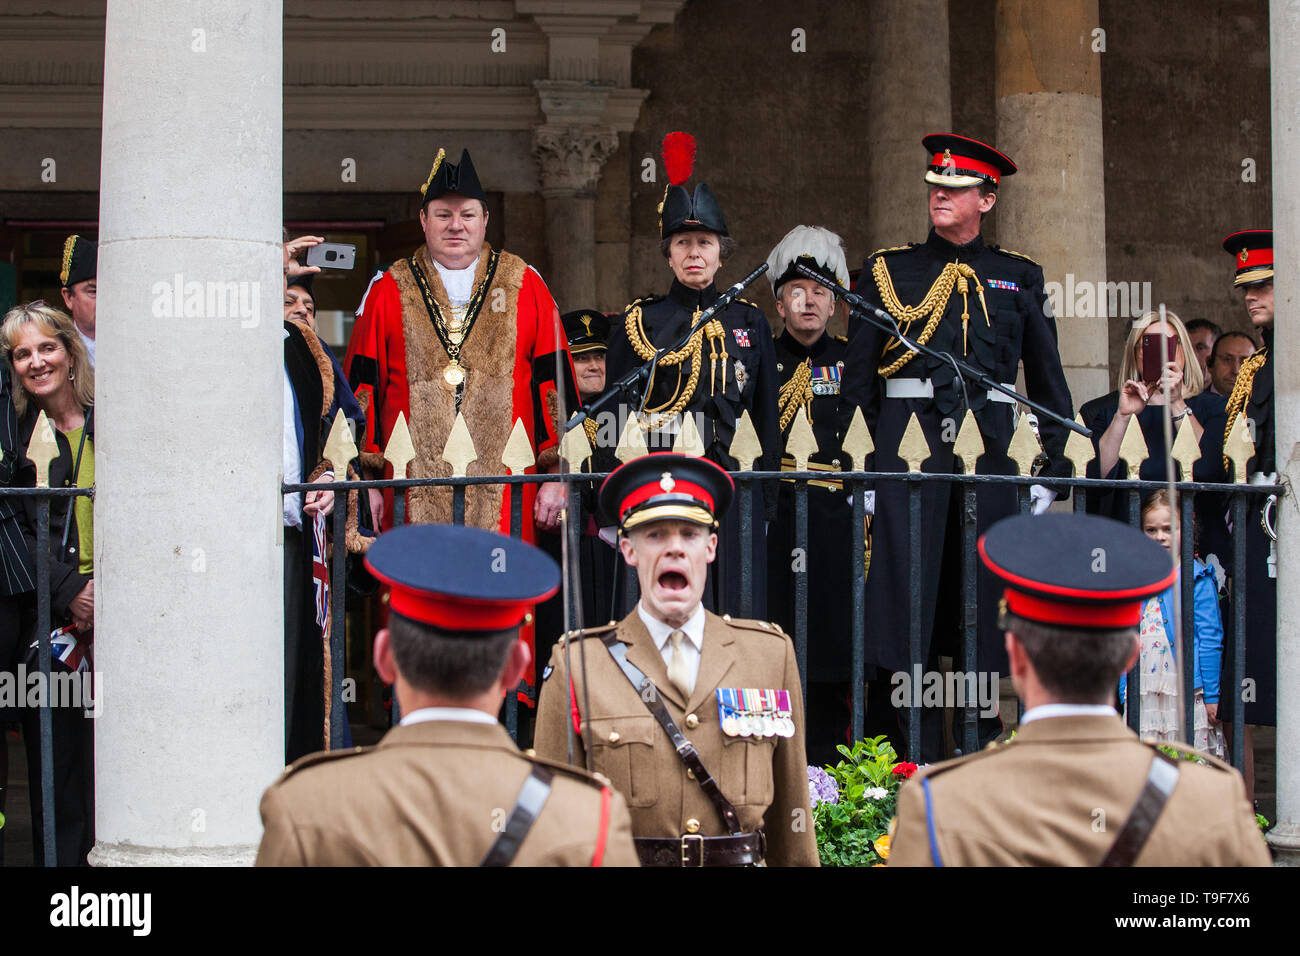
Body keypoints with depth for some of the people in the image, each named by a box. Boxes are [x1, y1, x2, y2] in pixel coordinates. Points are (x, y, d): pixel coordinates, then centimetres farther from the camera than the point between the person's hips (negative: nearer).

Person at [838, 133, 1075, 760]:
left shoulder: (1019, 277, 13)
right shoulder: (888, 270, 10)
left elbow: (1048, 380, 13)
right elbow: (858, 379, 8)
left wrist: (1051, 467, 6)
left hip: (991, 446, 1)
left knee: (988, 595, 2)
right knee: (908, 591, -5)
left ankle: (985, 754, 9)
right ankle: (913, 756, 0)